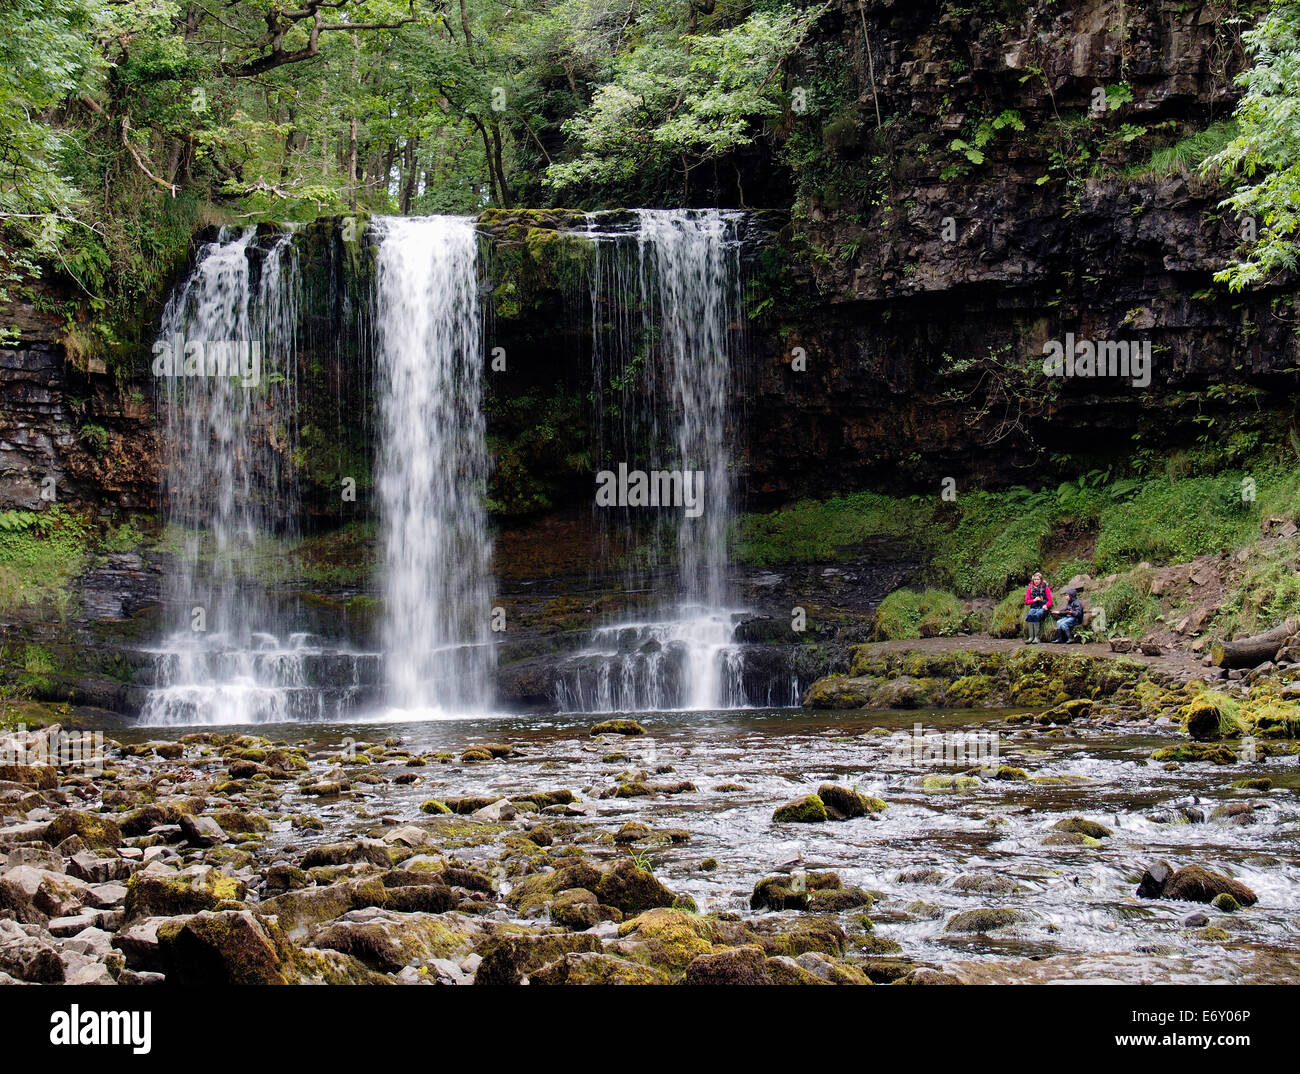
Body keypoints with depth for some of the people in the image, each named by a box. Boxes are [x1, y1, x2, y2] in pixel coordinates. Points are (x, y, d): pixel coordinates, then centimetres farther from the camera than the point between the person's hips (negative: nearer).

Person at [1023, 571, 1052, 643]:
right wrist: (1034, 600, -6)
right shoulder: (1030, 588, 12)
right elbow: (1026, 601, 12)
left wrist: (1046, 605, -19)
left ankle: (1037, 637, -35)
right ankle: (1031, 637, -36)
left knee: (1036, 615, -35)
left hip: (1043, 608, -3)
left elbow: (1050, 601, 2)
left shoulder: (1045, 588, 4)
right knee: (1030, 615, -32)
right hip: (1033, 607, 3)